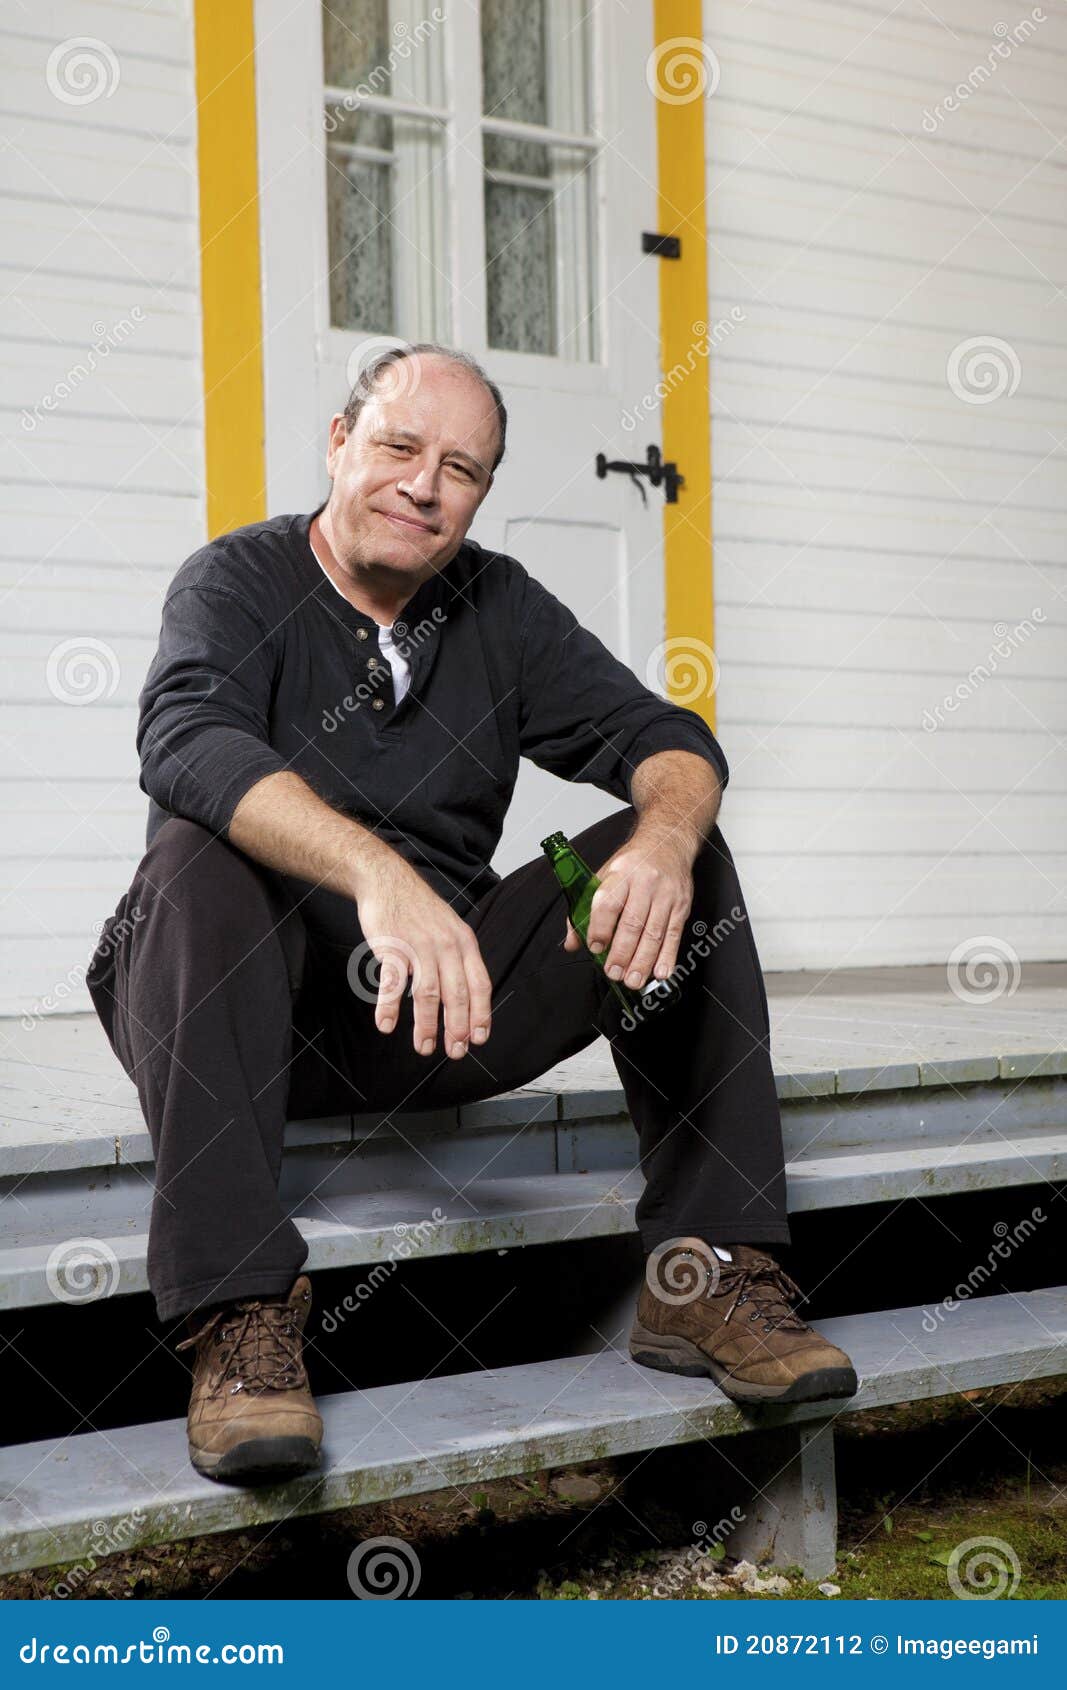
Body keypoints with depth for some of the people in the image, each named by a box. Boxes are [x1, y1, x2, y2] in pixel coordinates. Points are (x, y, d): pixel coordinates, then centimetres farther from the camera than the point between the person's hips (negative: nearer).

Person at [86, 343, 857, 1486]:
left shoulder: (500, 608, 9)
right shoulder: (239, 584, -5)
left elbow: (668, 739, 0)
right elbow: (187, 743, -27)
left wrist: (666, 837, -27)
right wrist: (378, 874, -45)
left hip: (443, 1004, 4)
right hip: (251, 1015, -4)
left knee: (678, 849, -11)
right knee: (206, 854, -34)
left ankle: (708, 1272, -16)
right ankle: (239, 1311, -36)